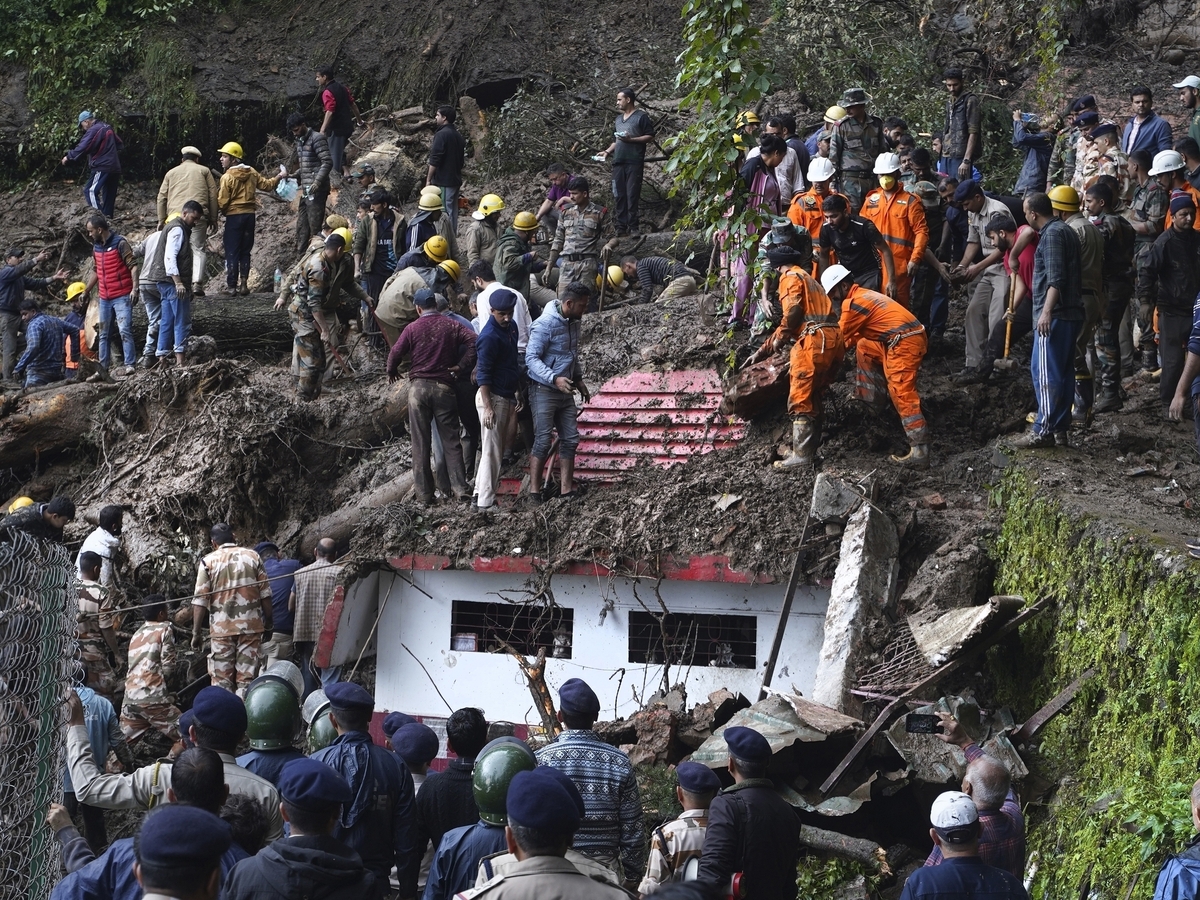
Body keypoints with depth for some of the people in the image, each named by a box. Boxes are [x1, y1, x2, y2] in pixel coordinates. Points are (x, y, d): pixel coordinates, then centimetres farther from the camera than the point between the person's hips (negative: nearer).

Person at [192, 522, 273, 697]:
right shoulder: (252, 557, 5)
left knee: (222, 681, 5)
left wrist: (196, 633, 0)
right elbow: (265, 593, 5)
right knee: (247, 678, 3)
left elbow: (200, 601, -4)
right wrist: (268, 621, 15)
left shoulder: (208, 561, 0)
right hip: (250, 626, 1)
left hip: (221, 628, -1)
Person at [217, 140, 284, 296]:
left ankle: (231, 286, -4)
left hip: (234, 217, -6)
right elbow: (267, 185, 14)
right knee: (245, 251, 12)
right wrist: (280, 176, 31)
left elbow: (222, 202, -13)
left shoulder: (227, 177, -12)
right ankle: (243, 284, 11)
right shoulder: (251, 173, 5)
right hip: (250, 215, 6)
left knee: (232, 253, -2)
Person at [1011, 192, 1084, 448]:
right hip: (1071, 313, 11)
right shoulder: (1065, 230, 18)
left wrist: (1046, 311, -28)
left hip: (1054, 315, -11)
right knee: (1063, 372, 11)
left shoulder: (1051, 234, -13)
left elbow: (1055, 279, -22)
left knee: (1045, 373, -9)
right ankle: (1060, 429, 14)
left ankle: (1043, 430, -10)